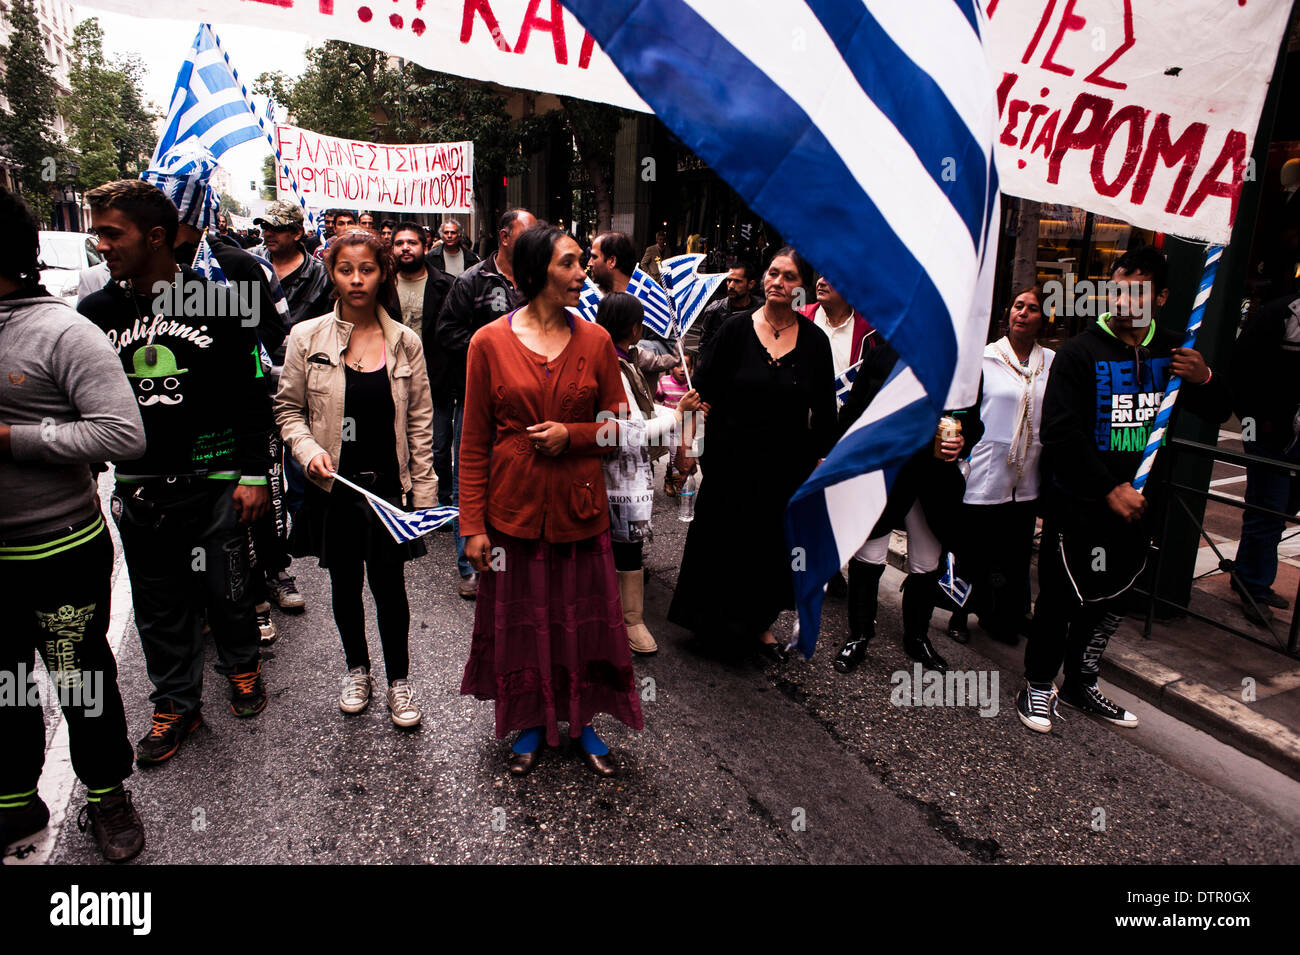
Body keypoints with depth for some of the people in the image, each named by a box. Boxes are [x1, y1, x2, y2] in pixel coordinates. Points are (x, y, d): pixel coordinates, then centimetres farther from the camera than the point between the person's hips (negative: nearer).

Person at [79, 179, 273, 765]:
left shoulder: (217, 303, -5)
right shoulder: (96, 312, 5)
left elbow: (253, 396, -4)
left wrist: (253, 474, -7)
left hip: (212, 482, -3)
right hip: (136, 487, 4)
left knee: (225, 589, 9)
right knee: (158, 605, 11)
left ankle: (242, 665, 36)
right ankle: (176, 702, 28)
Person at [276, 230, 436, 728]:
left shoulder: (404, 342, 0)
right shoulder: (307, 337, -2)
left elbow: (419, 420, 2)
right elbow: (288, 408, 6)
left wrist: (423, 491, 0)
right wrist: (308, 449, -13)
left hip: (389, 483, -1)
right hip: (333, 483, 1)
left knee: (389, 584, 2)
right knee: (344, 583, 15)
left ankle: (399, 679, 23)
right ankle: (356, 669, 37)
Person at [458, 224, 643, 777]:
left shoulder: (594, 341, 1)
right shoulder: (490, 342, -4)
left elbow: (618, 427, 6)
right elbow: (474, 442, -2)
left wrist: (571, 434, -14)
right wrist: (473, 524, -5)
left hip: (579, 507, 1)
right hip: (514, 508, -1)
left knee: (582, 617, 11)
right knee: (521, 620, 12)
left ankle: (581, 721, 34)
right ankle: (533, 723, 35)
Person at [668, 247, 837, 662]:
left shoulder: (814, 341, -1)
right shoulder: (736, 329, -5)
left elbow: (824, 412, 4)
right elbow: (704, 390, -5)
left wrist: (820, 461, 1)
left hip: (786, 467, 2)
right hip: (732, 460, -1)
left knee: (773, 546, 14)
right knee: (723, 540, 10)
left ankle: (760, 624, 34)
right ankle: (718, 619, 32)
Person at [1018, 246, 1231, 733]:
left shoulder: (1173, 351, 8)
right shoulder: (1080, 351, -11)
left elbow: (1217, 414, 14)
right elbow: (1061, 434, -16)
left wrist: (1205, 380, -9)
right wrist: (1110, 488, -19)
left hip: (1135, 503, 6)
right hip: (1078, 504, -6)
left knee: (1108, 601, 16)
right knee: (1062, 598, 1)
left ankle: (1081, 683, 33)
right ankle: (1038, 685, 18)